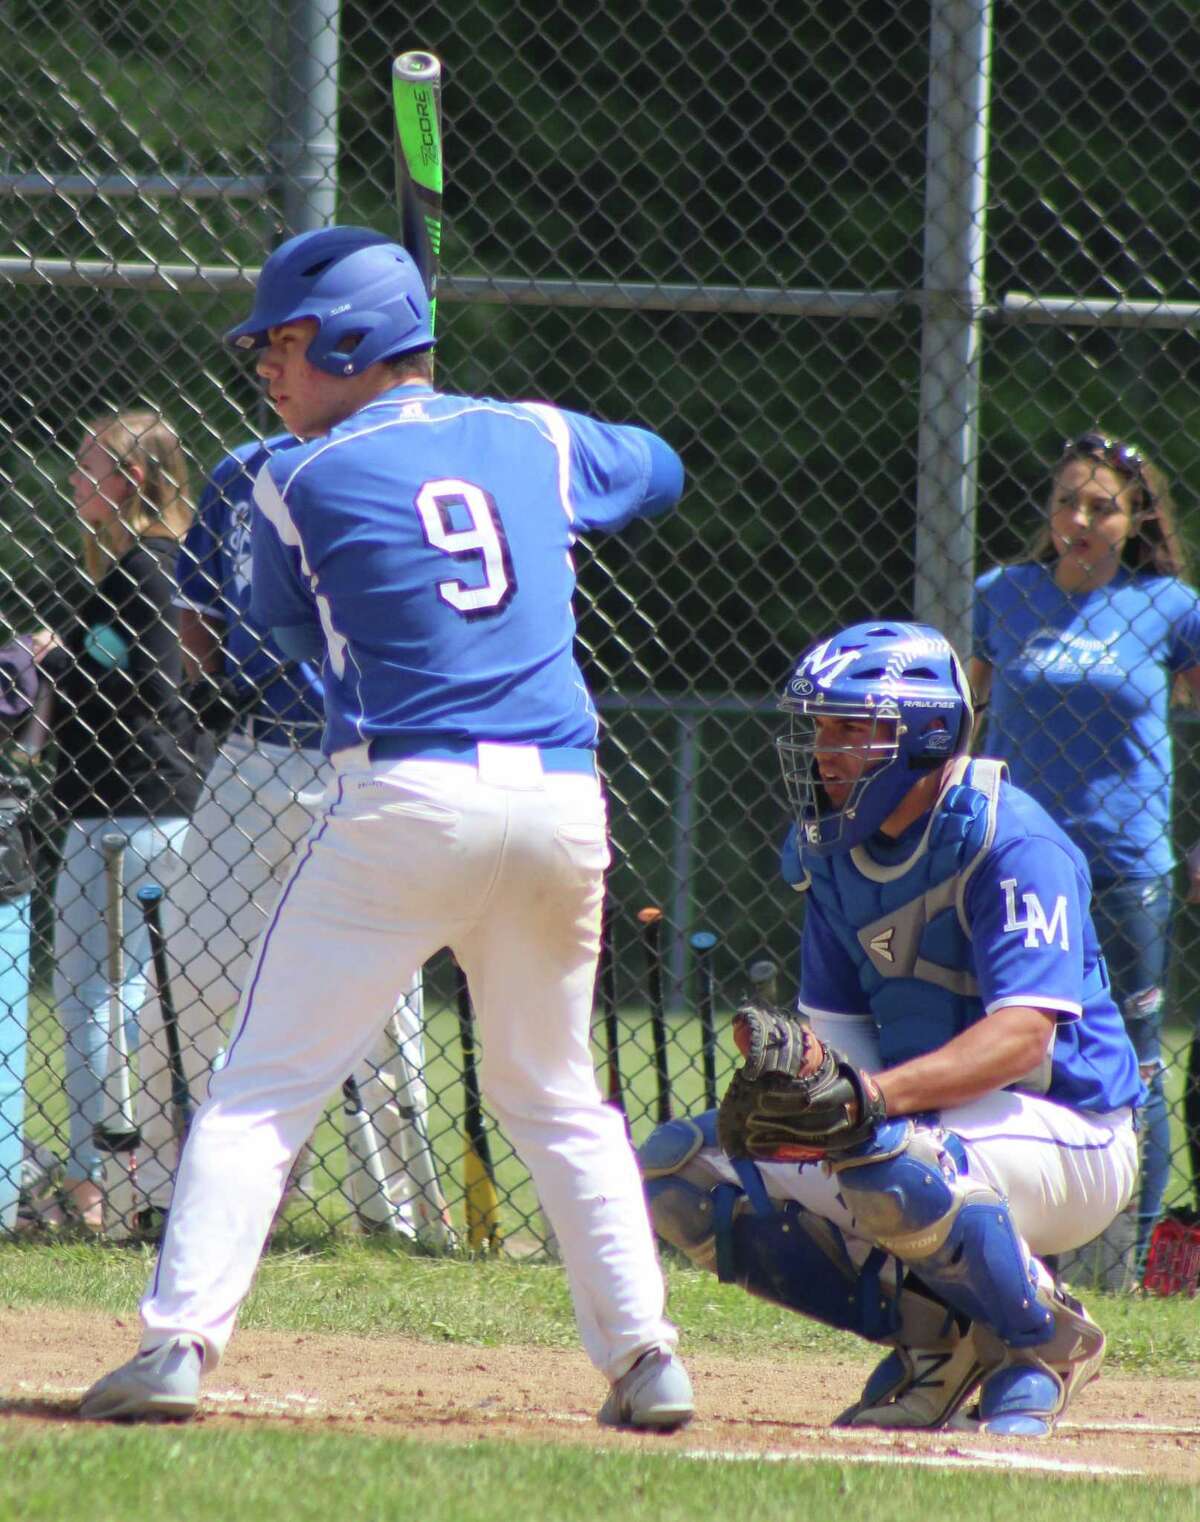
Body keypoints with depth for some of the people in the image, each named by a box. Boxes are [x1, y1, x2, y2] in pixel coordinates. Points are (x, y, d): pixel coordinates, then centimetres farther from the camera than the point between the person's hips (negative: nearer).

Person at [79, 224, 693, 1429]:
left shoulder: (303, 482, 2)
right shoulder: (534, 440, 13)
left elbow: (287, 631, 17)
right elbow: (658, 469, 33)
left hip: (409, 797, -4)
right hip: (561, 801, 4)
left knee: (261, 1090, -1)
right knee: (554, 1094, 19)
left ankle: (177, 1342, -12)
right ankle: (644, 1358, 13)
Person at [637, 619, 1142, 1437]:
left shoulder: (1009, 841, -19)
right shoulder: (833, 849, 5)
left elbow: (1024, 1034, -30)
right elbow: (836, 1027, 3)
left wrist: (872, 1093, -44)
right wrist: (790, 1071, -22)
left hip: (1068, 1138, -8)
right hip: (924, 1118, 8)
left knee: (890, 1161, -39)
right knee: (680, 1163, -3)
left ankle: (1046, 1339, -10)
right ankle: (937, 1334, 1)